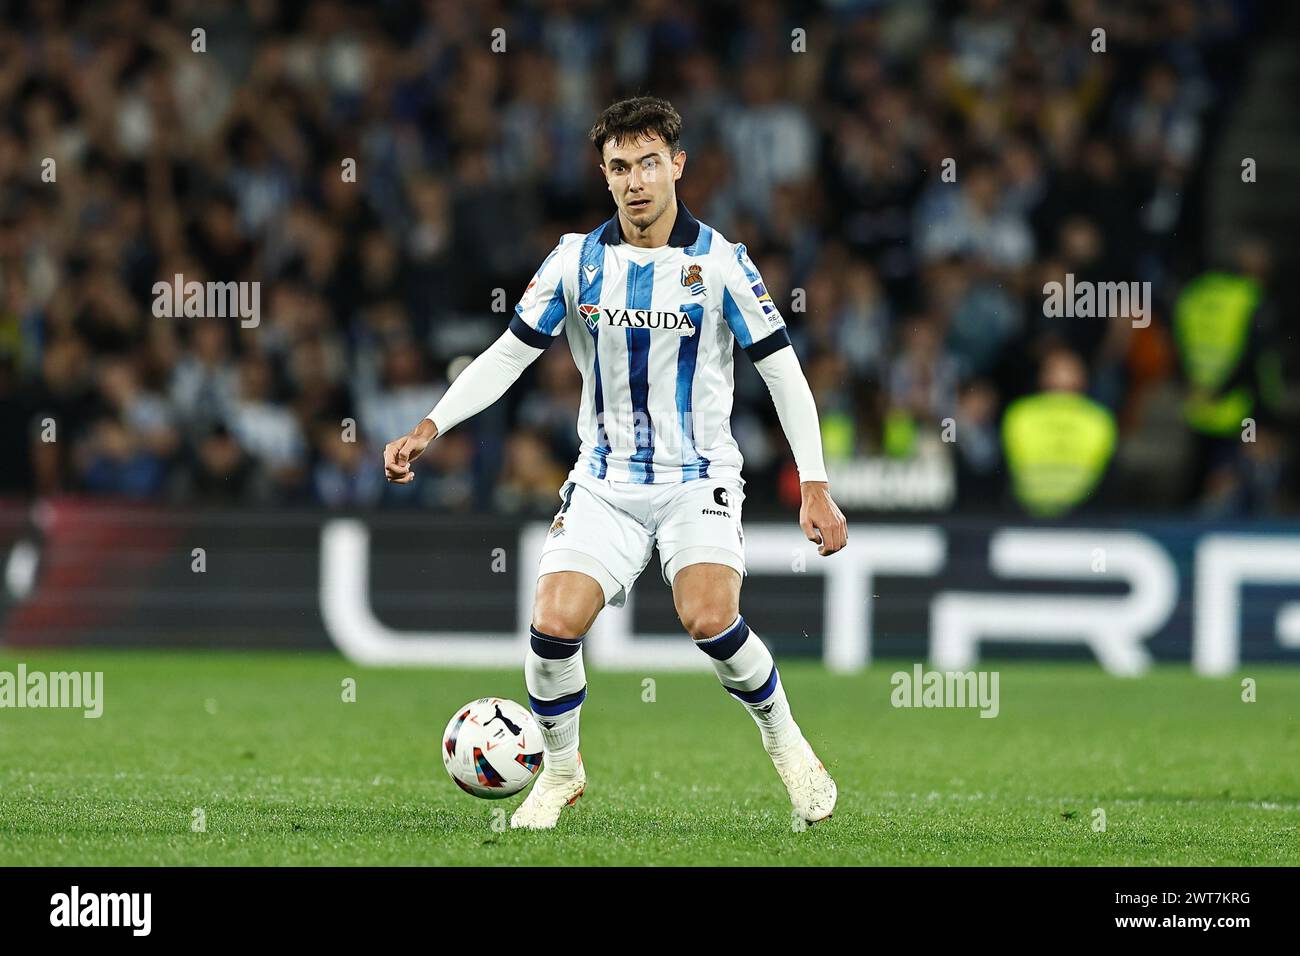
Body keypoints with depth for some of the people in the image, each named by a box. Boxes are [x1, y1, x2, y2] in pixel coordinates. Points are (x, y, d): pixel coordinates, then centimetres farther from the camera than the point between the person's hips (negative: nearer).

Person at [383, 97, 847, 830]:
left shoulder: (720, 262, -7)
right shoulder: (577, 260, 0)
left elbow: (783, 371, -3)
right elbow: (509, 355, 5)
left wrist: (815, 486, -9)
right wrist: (431, 427, -8)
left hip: (700, 479, -3)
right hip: (606, 482, 3)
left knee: (709, 618, -27)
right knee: (555, 623, -16)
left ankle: (786, 743, 0)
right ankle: (562, 770, 10)